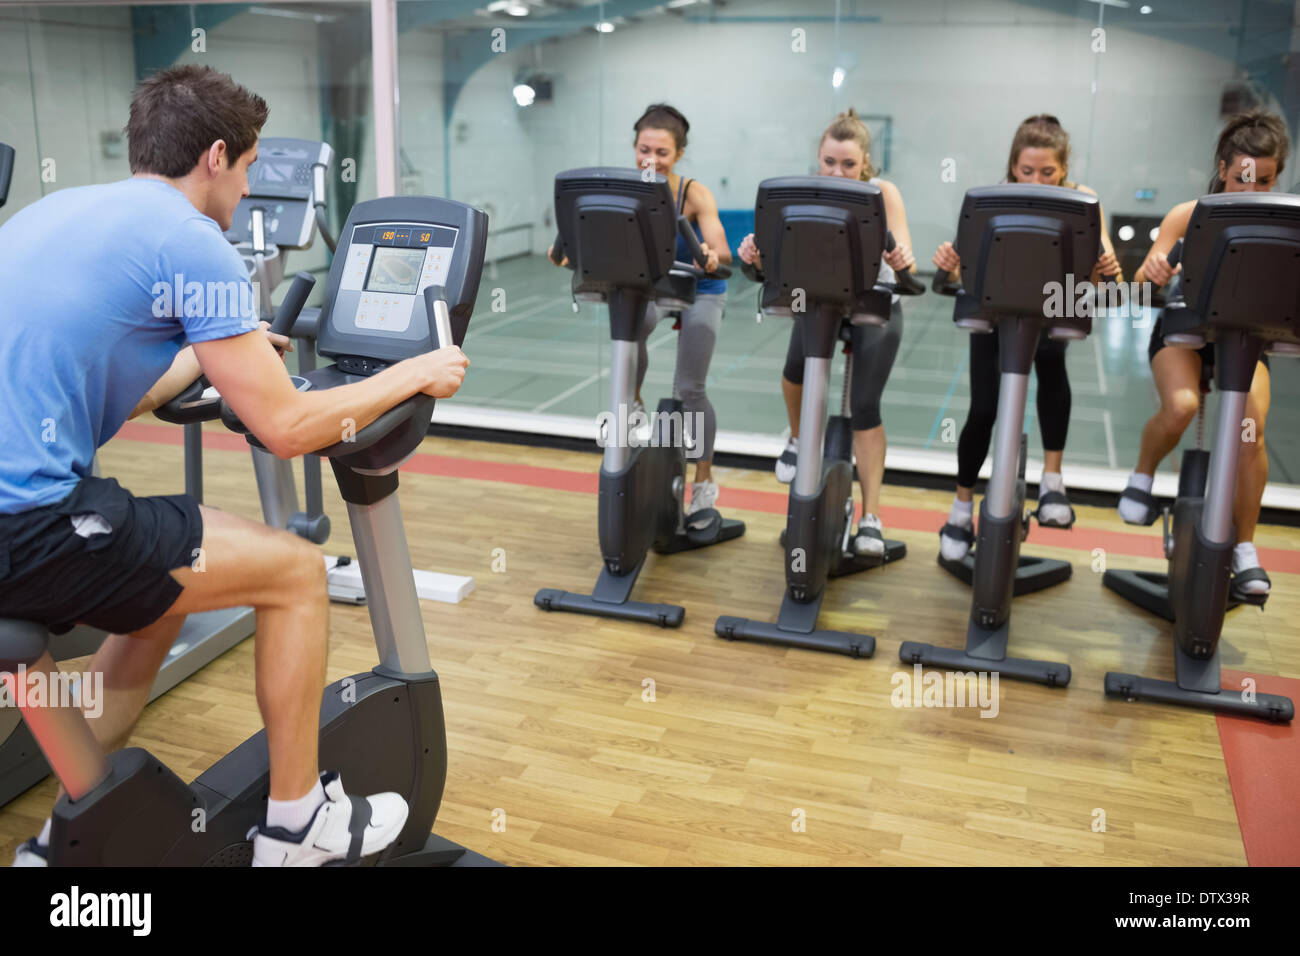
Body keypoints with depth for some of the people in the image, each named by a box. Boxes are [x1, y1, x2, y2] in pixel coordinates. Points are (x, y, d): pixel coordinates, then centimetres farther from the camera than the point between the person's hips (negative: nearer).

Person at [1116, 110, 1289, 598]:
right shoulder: (1187, 216, -8)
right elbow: (1142, 284, -14)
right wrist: (1154, 271, -38)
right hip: (1184, 331, -1)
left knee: (1252, 425, -24)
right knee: (1181, 406, -33)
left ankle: (1244, 546, -7)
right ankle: (1142, 476, 0)